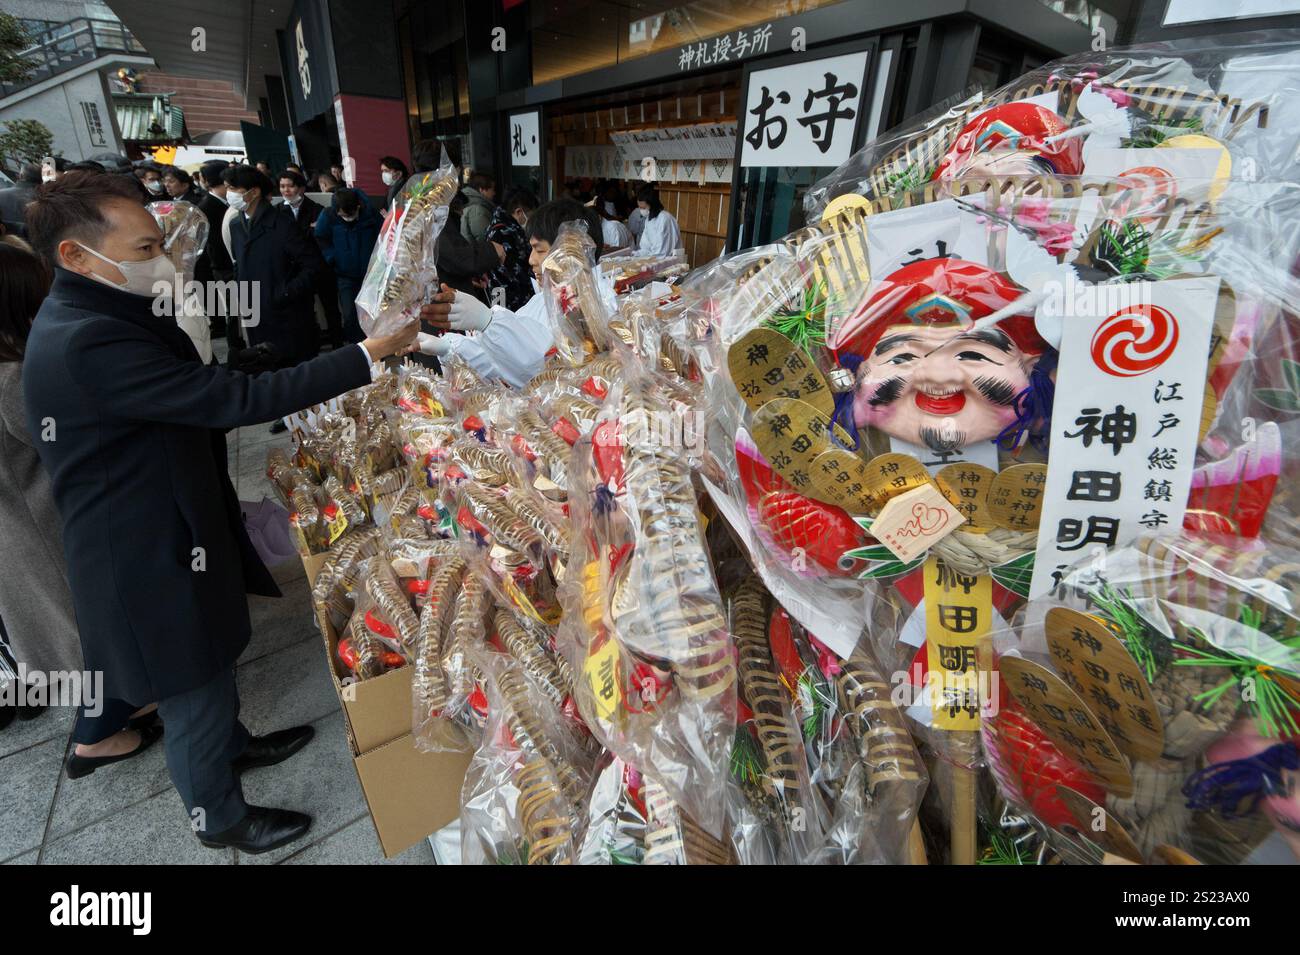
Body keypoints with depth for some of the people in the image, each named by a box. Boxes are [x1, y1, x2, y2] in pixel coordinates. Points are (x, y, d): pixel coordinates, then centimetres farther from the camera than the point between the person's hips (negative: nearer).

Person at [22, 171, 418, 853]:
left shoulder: (89, 317, 4)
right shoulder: (87, 344, -30)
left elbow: (190, 404, 11)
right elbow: (235, 397, -33)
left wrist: (284, 402, 9)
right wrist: (363, 358, -30)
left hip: (162, 531, 10)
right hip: (149, 560, -10)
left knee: (212, 660, 29)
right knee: (194, 695, 12)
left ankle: (234, 745, 55)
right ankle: (218, 819, 37)